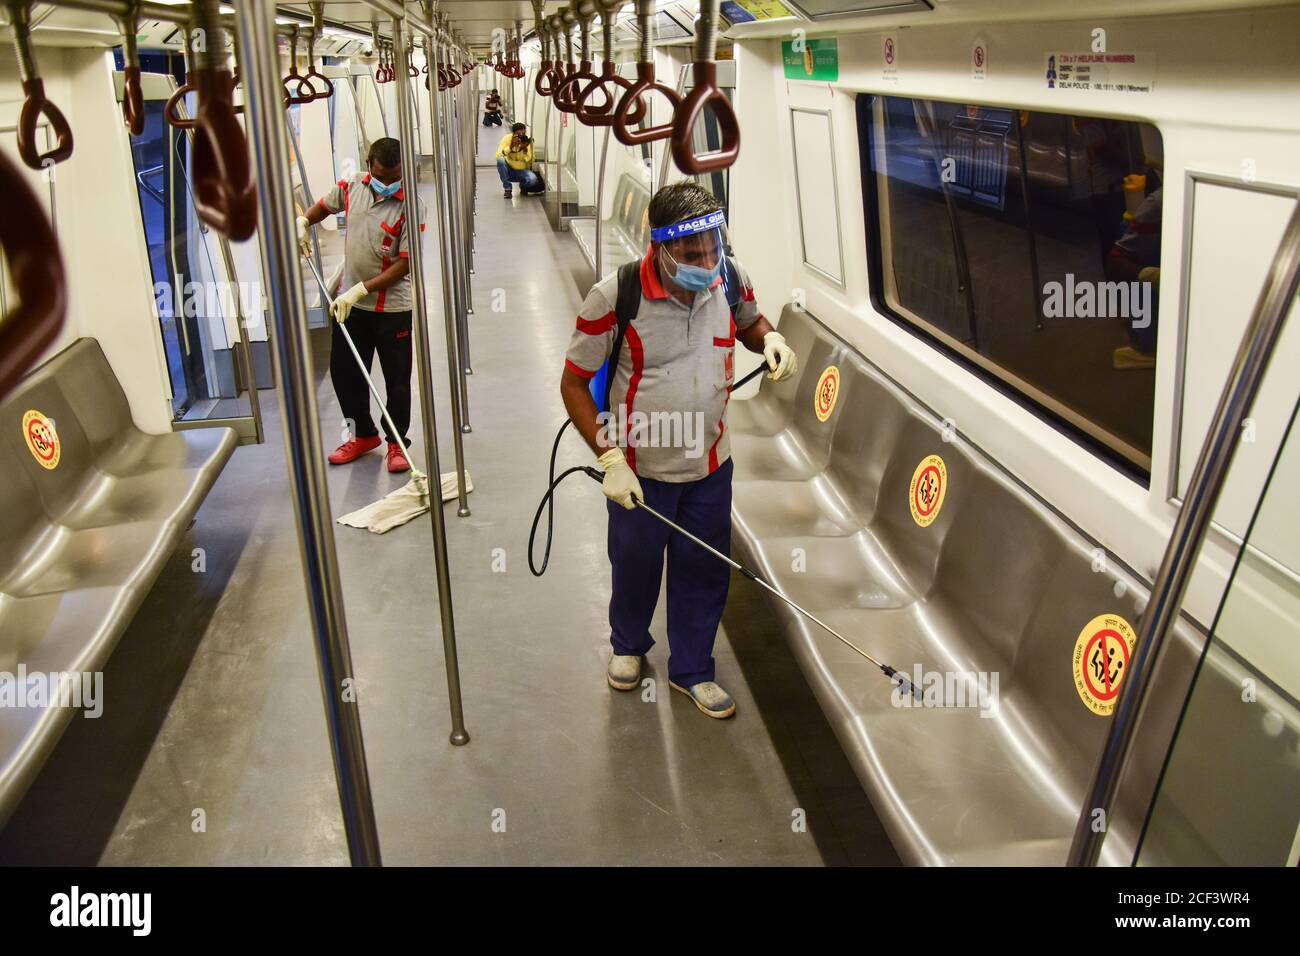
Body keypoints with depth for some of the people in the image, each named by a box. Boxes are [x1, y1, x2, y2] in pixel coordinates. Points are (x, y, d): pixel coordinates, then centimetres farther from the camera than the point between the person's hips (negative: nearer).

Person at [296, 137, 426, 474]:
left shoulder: (410, 206, -15)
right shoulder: (352, 187, 0)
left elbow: (404, 264, -18)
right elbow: (324, 207, 21)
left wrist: (361, 289, -22)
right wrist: (302, 223, -1)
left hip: (392, 307, -5)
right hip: (350, 302, 5)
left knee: (397, 379, 5)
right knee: (343, 371, 13)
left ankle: (397, 442, 22)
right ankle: (364, 434, 31)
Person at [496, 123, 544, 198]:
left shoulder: (528, 141, -9)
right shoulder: (507, 138, -13)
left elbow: (529, 160, -14)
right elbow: (498, 156, -23)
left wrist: (525, 148, -29)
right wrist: (511, 146, -33)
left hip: (522, 171, 0)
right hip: (508, 170, 0)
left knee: (533, 179, -33)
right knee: (501, 160, -32)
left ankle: (523, 186, 6)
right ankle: (508, 188, -15)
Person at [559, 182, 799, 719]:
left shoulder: (730, 279, -10)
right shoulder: (615, 297, -23)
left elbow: (748, 322, 14)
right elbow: (573, 383, -13)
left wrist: (770, 340, -12)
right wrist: (610, 458, -21)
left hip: (710, 465, 3)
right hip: (640, 471, -3)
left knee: (705, 571, 15)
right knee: (635, 567, 18)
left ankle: (691, 670, 38)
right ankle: (627, 646, 50)